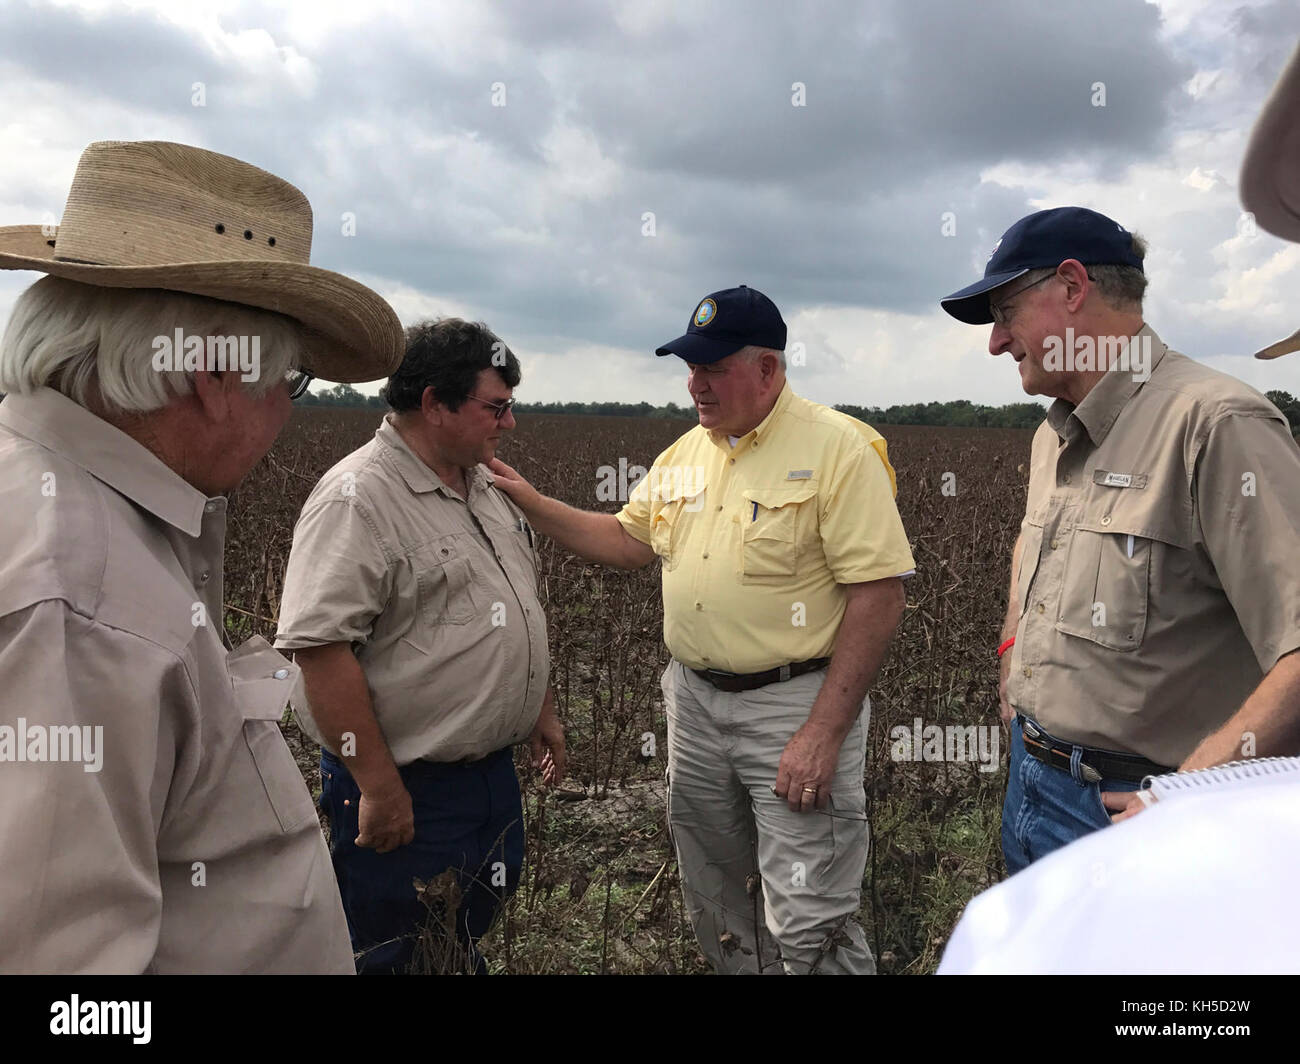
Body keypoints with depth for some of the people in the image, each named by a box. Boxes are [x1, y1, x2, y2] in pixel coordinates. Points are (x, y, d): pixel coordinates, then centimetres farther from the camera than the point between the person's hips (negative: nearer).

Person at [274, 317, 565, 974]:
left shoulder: (483, 488, 9)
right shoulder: (356, 499, -20)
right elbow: (320, 645, -26)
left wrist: (542, 711, 19)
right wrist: (378, 786, -25)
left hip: (494, 770, 8)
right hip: (407, 789, -8)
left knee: (474, 940, 23)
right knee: (402, 956, 9)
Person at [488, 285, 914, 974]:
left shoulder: (840, 450, -13)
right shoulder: (685, 454, 9)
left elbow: (878, 594, -17)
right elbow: (627, 540, 17)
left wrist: (824, 733, -21)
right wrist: (531, 503, 5)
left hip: (796, 704, -6)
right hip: (695, 702, 7)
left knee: (808, 931, -2)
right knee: (716, 909, 20)